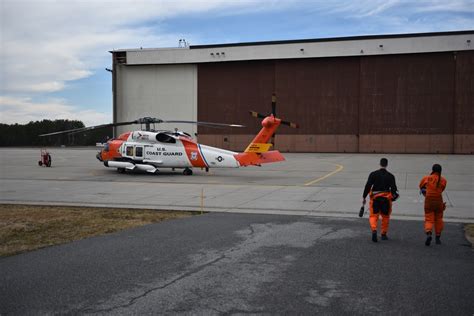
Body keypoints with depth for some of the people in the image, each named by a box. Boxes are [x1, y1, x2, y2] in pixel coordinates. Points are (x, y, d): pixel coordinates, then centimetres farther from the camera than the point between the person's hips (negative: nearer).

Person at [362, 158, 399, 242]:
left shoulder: (373, 174, -1)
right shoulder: (390, 176, 1)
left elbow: (368, 186, -5)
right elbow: (393, 188, -3)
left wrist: (364, 197, 0)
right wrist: (394, 195, 14)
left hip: (375, 197, -1)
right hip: (386, 198, 1)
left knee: (373, 215, 4)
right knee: (385, 216, 16)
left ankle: (374, 230, -19)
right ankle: (384, 234, 22)